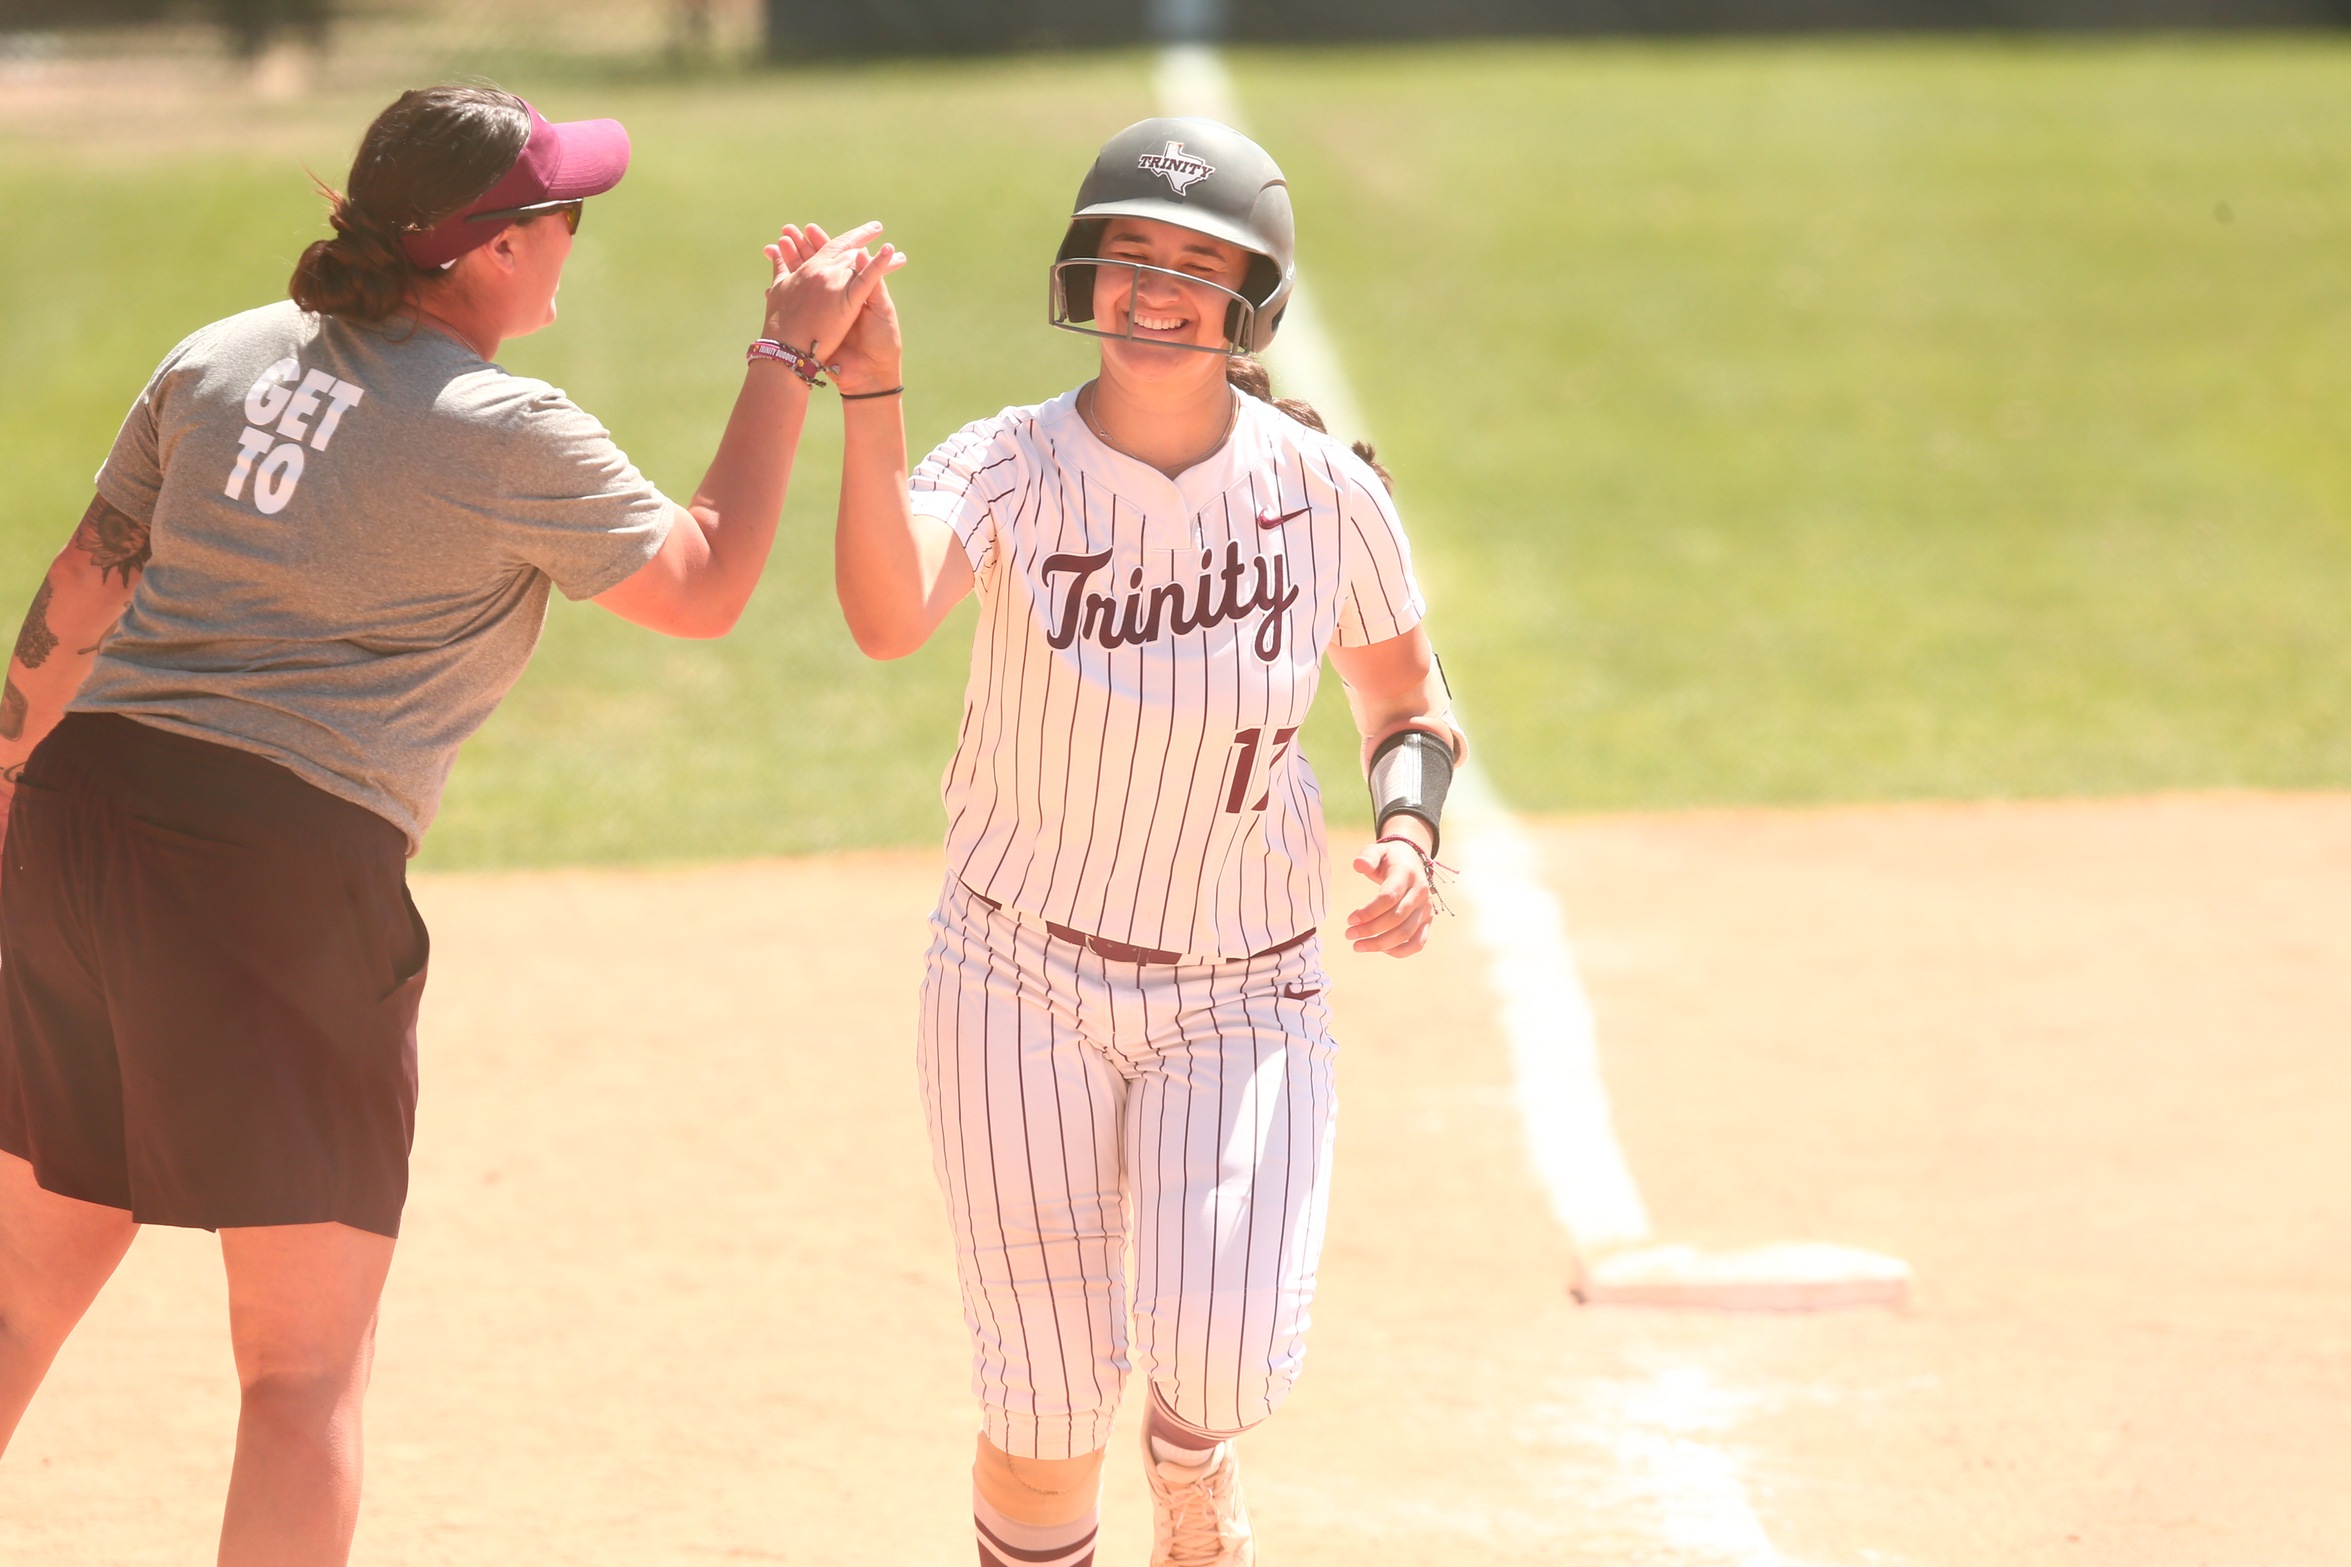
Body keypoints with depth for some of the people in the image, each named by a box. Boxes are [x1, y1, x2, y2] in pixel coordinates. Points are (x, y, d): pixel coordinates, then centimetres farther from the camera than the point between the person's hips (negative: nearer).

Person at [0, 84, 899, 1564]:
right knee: (309, 1362, 4)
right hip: (290, 860, -7)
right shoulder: (511, 438, -7)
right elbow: (706, 587, 5)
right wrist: (792, 356, 10)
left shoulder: (222, 359, 11)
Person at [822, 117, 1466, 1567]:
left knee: (1225, 1358, -18)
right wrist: (868, 390, -44)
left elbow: (1409, 703, 9)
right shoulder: (1014, 469, -12)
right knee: (1048, 1413, 1)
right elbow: (891, 618, -34)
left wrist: (1408, 827, -12)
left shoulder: (1324, 493, -7)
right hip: (1023, 984, 0)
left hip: (1244, 997, 1)